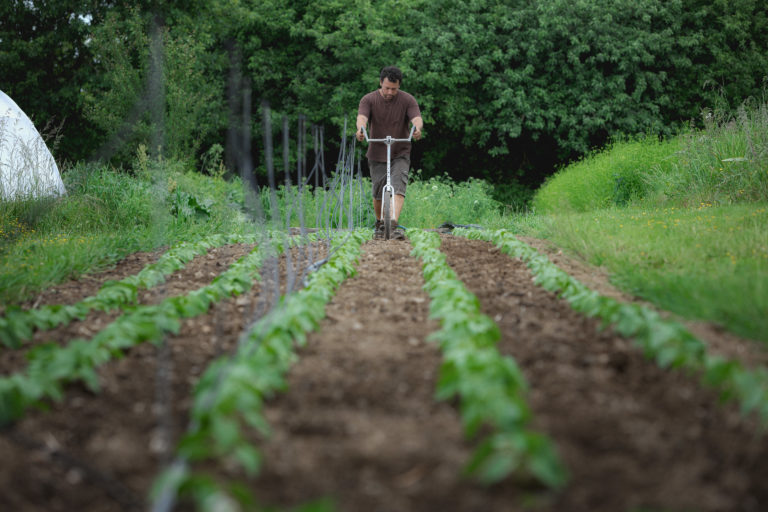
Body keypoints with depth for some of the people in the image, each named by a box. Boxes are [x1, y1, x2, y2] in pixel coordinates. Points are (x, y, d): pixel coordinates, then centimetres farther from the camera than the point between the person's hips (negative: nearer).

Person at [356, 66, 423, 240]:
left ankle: (394, 225, -29)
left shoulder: (407, 100, -5)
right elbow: (362, 117, -22)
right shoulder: (369, 100, -5)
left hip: (400, 153, -1)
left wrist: (417, 128, -45)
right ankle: (380, 224, 29)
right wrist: (361, 129, -46)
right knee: (378, 193, 5)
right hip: (377, 154, 1)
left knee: (398, 187, -19)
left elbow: (417, 118, -20)